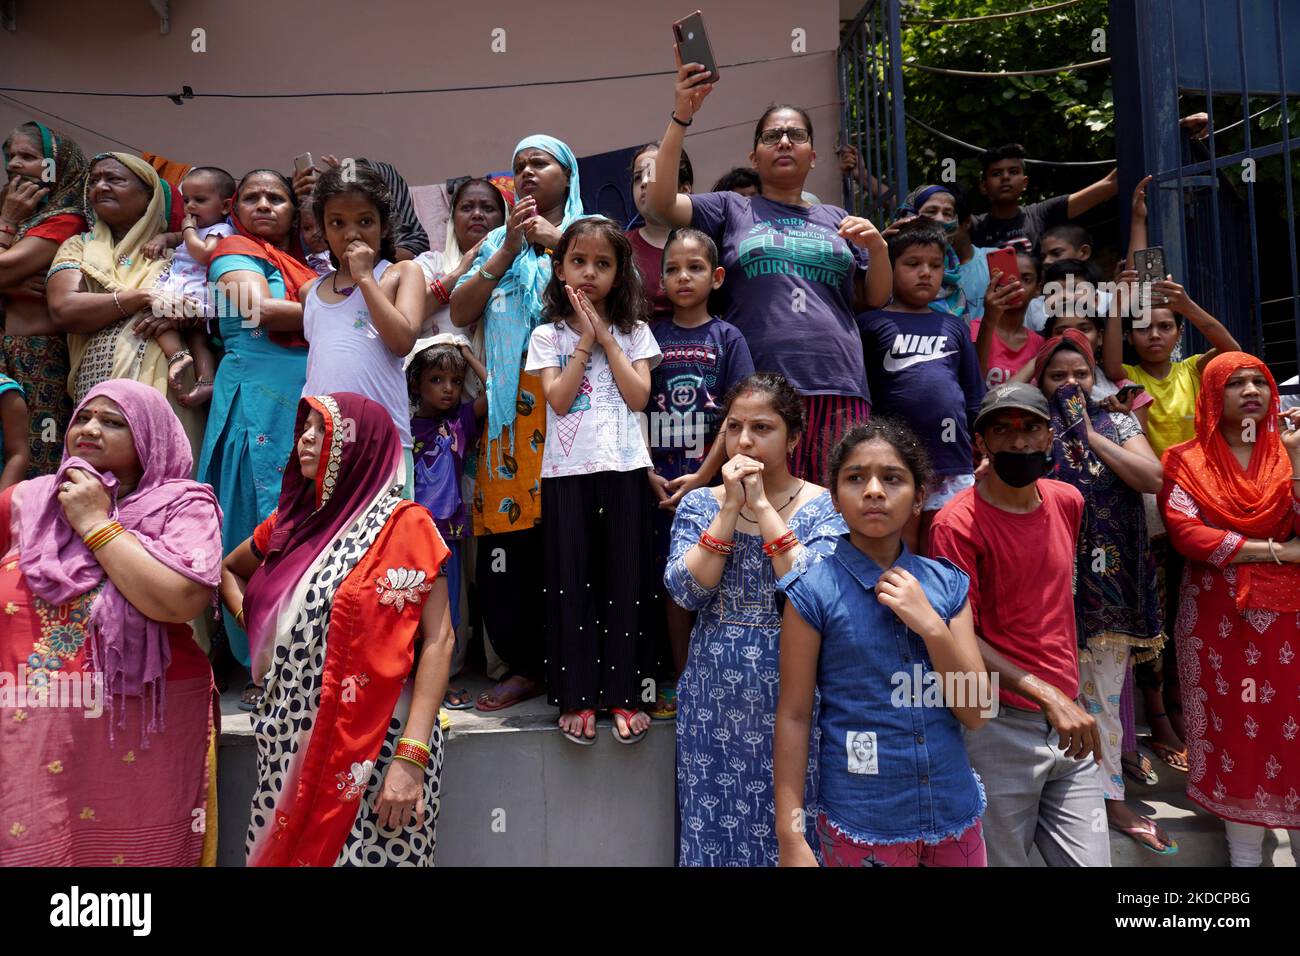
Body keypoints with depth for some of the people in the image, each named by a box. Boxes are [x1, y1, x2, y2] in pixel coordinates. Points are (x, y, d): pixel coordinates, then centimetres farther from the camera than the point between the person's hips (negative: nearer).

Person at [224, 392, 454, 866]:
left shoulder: (403, 524, -9)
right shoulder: (292, 520, 9)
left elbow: (437, 641, -13)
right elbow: (228, 570, 28)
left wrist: (411, 757, -20)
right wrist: (252, 624, 9)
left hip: (375, 748, -5)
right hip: (289, 744, 6)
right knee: (284, 851, 15)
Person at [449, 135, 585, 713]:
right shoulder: (499, 241, 23)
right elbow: (459, 312, 10)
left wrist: (559, 242, -4)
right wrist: (509, 250, 4)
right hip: (513, 402, 3)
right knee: (510, 528, -2)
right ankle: (525, 662, 9)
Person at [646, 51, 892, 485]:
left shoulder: (836, 220, 23)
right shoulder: (731, 210, 16)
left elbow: (876, 299, 22)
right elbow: (659, 203, 0)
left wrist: (878, 247, 3)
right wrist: (681, 117, -8)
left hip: (837, 388, 2)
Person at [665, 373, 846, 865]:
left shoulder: (824, 506, -3)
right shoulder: (699, 504, 3)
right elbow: (686, 591, -10)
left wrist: (762, 505, -17)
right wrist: (730, 508, -13)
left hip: (791, 694, -2)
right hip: (714, 695, 2)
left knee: (788, 826, 7)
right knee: (713, 826, 10)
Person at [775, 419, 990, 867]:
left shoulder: (946, 583, -1)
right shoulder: (814, 590, -12)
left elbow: (976, 713, -3)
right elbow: (793, 716, -9)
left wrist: (930, 625, -17)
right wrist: (791, 837, -10)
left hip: (954, 815, 4)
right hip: (859, 826, -3)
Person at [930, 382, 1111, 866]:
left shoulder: (1067, 501, 7)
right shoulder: (957, 523, -14)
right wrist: (1046, 695, -22)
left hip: (1071, 725, 6)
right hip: (1000, 728, -6)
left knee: (1091, 860, 8)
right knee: (1001, 860, 8)